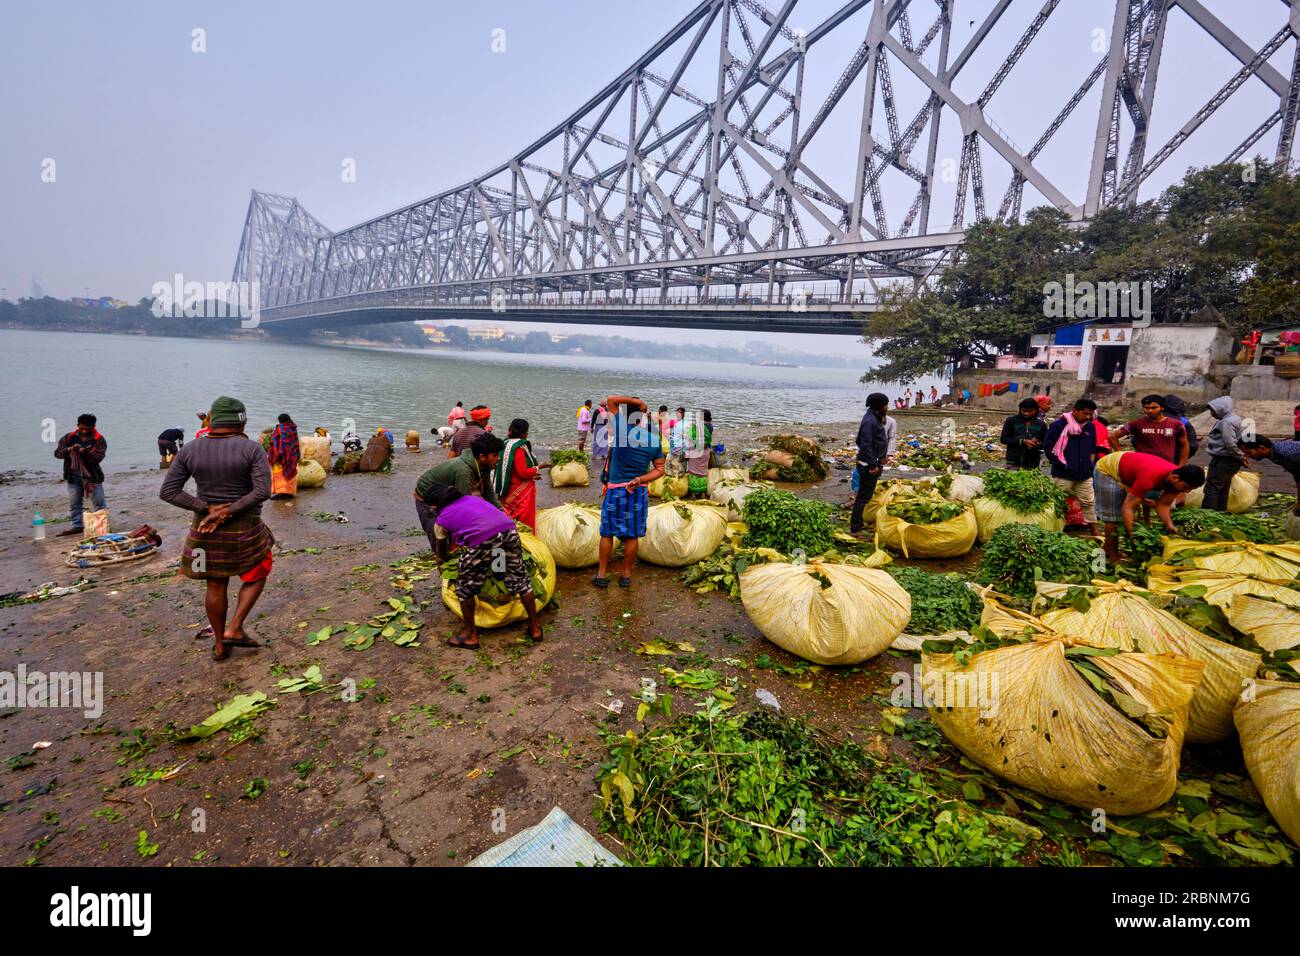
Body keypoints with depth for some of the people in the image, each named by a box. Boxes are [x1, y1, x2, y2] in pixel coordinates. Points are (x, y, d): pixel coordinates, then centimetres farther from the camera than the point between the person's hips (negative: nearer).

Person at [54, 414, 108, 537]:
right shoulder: (69, 438, 6)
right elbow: (57, 453, 2)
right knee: (74, 504, 11)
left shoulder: (99, 440, -4)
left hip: (92, 476, -4)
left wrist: (85, 452, -31)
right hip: (73, 477, 4)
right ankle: (77, 526, 20)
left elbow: (98, 457, -15)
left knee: (99, 503, 1)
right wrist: (69, 450, -17)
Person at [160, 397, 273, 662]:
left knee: (216, 587, 17)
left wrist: (208, 509, -10)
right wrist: (226, 513, -18)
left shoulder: (190, 450, -2)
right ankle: (234, 629, 10)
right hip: (244, 529, -4)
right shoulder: (252, 448, -14)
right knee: (257, 575, 20)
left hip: (206, 529, 4)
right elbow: (263, 491, -23)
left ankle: (220, 646, 28)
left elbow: (168, 492, -5)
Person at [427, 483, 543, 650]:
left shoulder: (441, 519, 24)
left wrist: (441, 559, 61)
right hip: (508, 529, 5)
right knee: (520, 579, 20)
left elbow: (440, 552, 38)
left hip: (482, 540, -4)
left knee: (466, 588, 20)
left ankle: (470, 635, 32)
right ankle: (535, 628, 32)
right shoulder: (472, 498, 33)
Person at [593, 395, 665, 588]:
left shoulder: (622, 430, -12)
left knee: (607, 533, 9)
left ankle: (602, 574, 16)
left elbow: (611, 400, -3)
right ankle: (626, 576, 19)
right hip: (639, 492, 3)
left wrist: (636, 401, -5)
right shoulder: (654, 440, -3)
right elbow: (660, 469, -2)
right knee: (632, 535, 10)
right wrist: (640, 480, -10)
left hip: (615, 490, -2)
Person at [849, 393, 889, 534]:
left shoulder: (875, 419, 12)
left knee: (865, 495, 18)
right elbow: (866, 445, -25)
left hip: (874, 464, 11)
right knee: (863, 497, -5)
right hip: (869, 466, -11)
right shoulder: (869, 421, -21)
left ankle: (858, 523, 29)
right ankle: (855, 528, 1)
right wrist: (873, 465, -24)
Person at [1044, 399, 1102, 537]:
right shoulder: (1060, 424, -9)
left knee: (1089, 502, 9)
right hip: (1063, 474, -5)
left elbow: (1093, 448, 22)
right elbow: (1048, 445, -8)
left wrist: (1090, 464, 11)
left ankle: (1095, 531, 18)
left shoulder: (1091, 427, 9)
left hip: (1084, 474, 5)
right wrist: (1060, 463, -9)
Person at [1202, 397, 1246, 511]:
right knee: (1222, 490, 14)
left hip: (1222, 461, -10)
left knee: (1211, 489, -8)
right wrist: (1241, 458, 14)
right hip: (1230, 461, 10)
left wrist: (1241, 457, -10)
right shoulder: (1235, 419, 15)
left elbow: (1230, 444, -21)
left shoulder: (1227, 422, -17)